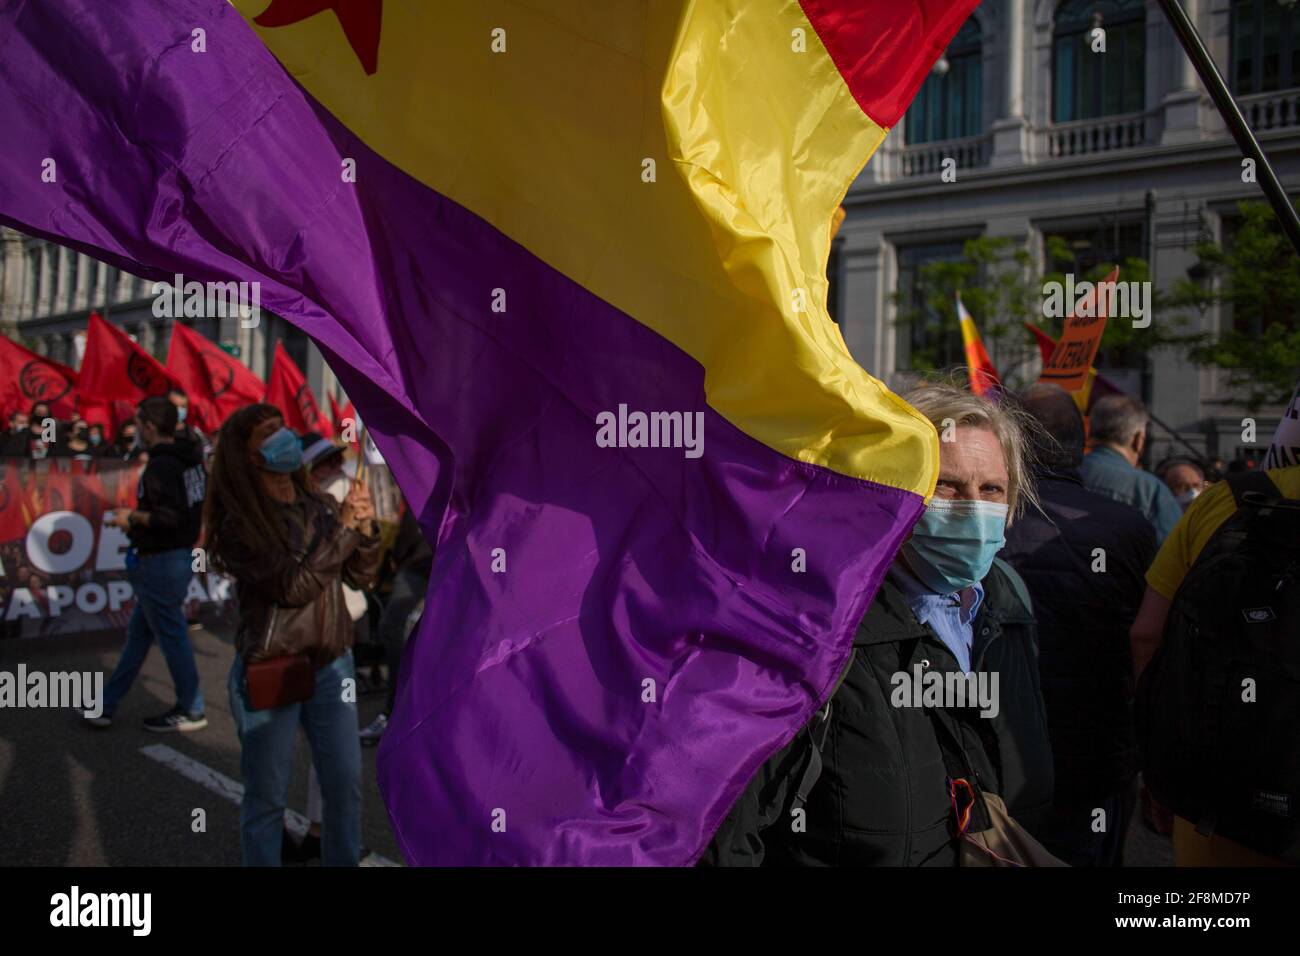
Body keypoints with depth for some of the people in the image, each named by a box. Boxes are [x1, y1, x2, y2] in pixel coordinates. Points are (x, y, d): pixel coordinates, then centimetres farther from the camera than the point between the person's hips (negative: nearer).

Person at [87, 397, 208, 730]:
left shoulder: (160, 466, -21)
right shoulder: (190, 459, 7)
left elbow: (168, 517, -28)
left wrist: (132, 519, -12)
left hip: (160, 562, -10)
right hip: (181, 554, 10)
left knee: (172, 636, 3)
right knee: (138, 632, 16)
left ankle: (191, 711, 15)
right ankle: (106, 705, 27)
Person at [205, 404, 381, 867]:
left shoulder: (318, 505, 1)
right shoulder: (239, 525, -13)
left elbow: (361, 576, 5)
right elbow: (292, 587, -23)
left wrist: (366, 529, -13)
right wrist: (343, 527, -22)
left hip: (331, 666, 5)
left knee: (346, 785, 14)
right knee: (267, 797, 9)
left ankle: (344, 861, 32)